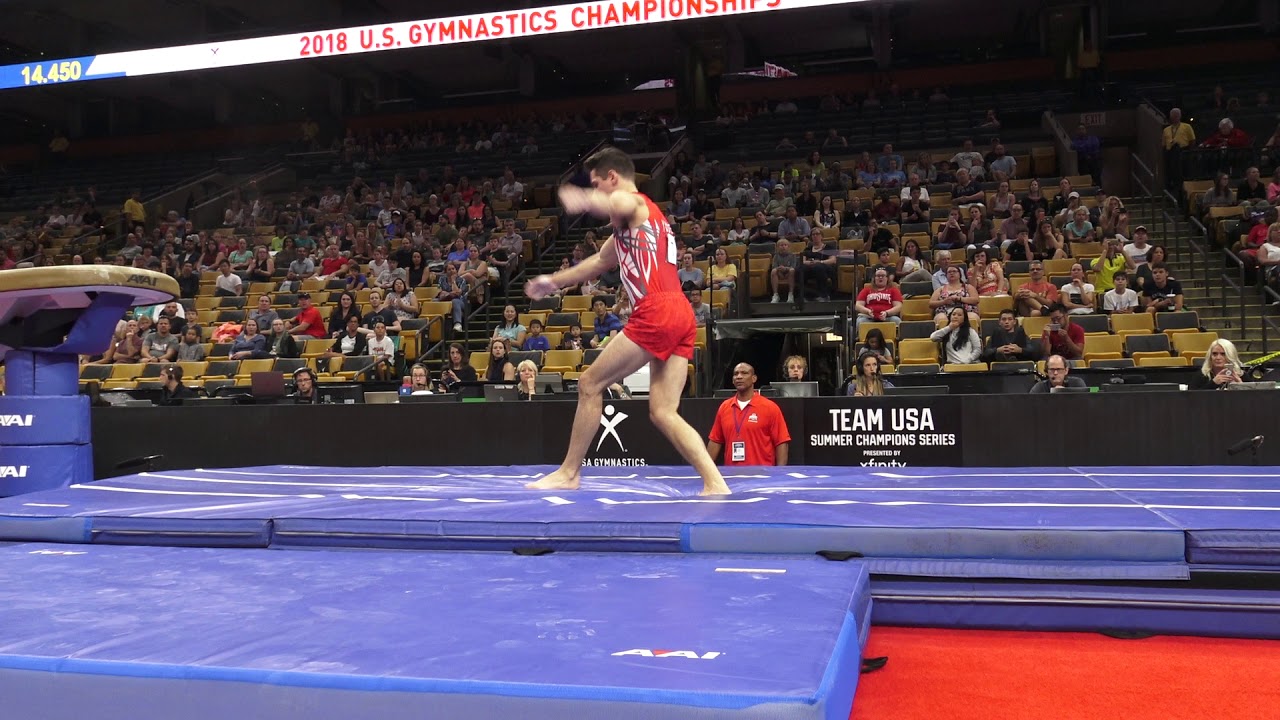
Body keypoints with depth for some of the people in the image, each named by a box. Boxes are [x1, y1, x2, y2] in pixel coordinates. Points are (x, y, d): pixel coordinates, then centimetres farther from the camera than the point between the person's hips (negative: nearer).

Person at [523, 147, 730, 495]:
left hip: (656, 312, -9)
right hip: (681, 314, 9)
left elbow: (605, 204, -28)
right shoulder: (635, 218, 31)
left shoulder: (629, 200, 1)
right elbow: (599, 261, 43)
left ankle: (568, 472, 9)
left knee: (590, 383, 3)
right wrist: (553, 281, 51)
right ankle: (715, 483, -6)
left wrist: (583, 200, -51)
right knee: (663, 412, 4)